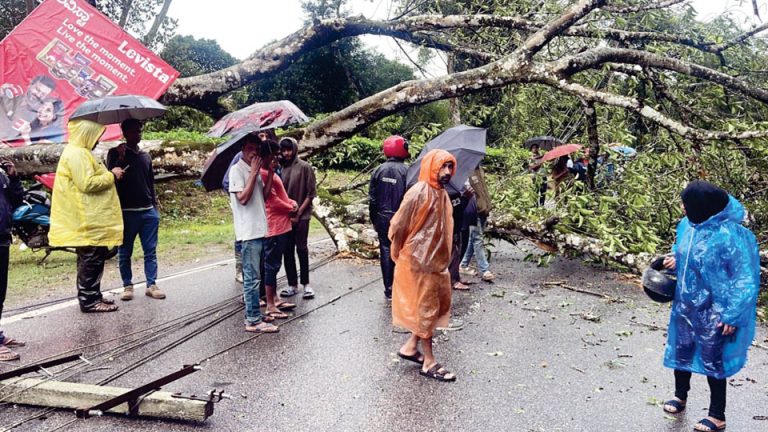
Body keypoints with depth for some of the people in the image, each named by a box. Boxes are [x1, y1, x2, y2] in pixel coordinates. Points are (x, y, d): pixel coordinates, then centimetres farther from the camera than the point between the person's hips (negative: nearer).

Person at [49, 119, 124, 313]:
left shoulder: (80, 152, 19)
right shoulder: (77, 154, -16)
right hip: (88, 222, -11)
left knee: (93, 260, 16)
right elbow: (87, 184, -23)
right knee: (90, 260, -5)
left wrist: (110, 174, 14)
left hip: (93, 219, 11)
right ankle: (89, 301, 1)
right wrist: (112, 176, -13)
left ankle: (93, 296, 24)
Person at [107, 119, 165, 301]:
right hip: (126, 211, -4)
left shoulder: (146, 156, 15)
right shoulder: (116, 153, 1)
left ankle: (151, 284, 7)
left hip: (148, 211, 4)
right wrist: (120, 158, -20)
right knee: (125, 252, 4)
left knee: (150, 251, 2)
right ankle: (127, 285, 13)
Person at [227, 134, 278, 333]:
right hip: (248, 231, -9)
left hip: (259, 229, 9)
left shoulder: (255, 170, 16)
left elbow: (265, 194, 8)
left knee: (254, 276, 14)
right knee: (252, 278, -6)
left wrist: (270, 171, 1)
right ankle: (253, 321, -2)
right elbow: (243, 198, -18)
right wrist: (254, 173, -16)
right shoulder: (237, 170, -8)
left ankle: (254, 314, 23)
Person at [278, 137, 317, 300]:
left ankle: (306, 283, 11)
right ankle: (292, 284, 15)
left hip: (301, 215, -3)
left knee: (301, 249, 0)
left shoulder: (304, 167, -4)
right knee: (287, 250, 7)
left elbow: (311, 193, -5)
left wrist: (298, 213, -9)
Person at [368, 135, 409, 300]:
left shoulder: (378, 170, 0)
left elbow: (372, 199, 3)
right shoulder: (406, 171, -11)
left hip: (383, 219, 3)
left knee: (386, 251, 10)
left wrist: (374, 219, 13)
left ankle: (389, 289, 14)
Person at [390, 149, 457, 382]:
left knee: (440, 303, 15)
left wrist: (443, 257, 16)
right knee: (426, 308, 1)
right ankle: (429, 362, 13)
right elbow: (398, 226, -16)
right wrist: (400, 255, -4)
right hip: (419, 261, -9)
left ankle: (411, 346, 28)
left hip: (437, 260, 9)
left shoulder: (442, 194, 8)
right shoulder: (418, 193, -19)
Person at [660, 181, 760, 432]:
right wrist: (676, 260, -3)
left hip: (714, 312, -6)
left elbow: (746, 279, -19)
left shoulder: (730, 235, -25)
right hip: (685, 305, 7)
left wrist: (732, 315, -18)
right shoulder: (688, 225, -3)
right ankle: (680, 396, 44)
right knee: (681, 351, 20)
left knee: (712, 360, 7)